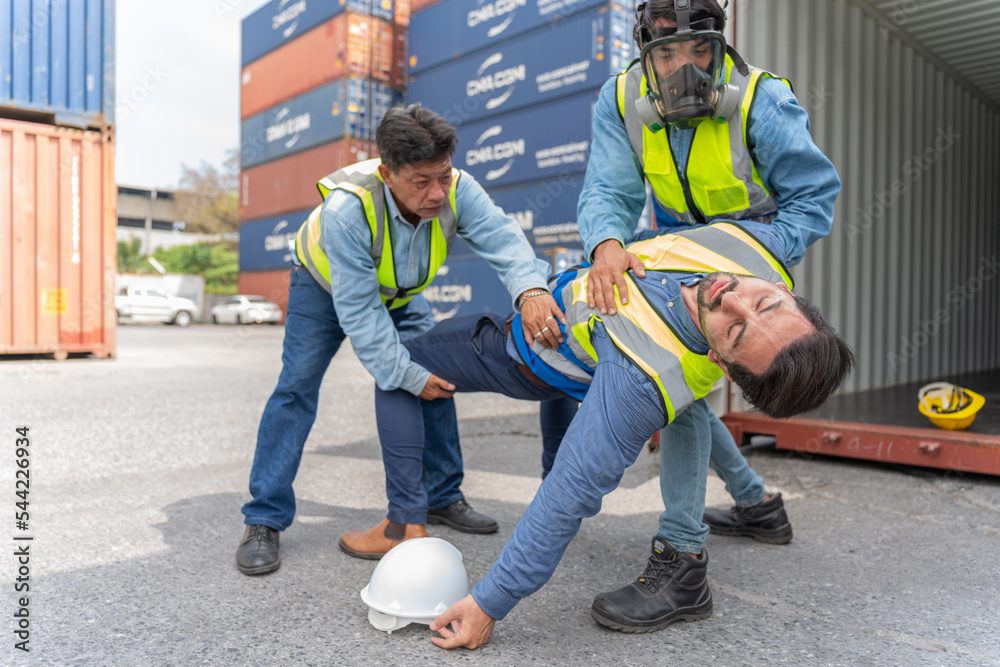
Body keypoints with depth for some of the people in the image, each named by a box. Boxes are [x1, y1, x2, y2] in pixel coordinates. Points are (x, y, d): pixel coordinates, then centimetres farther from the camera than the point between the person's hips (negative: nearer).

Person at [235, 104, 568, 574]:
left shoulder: (456, 190, -32)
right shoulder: (346, 208, -42)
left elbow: (503, 239, -44)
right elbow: (358, 312, -39)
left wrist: (530, 290, -66)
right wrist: (408, 376, -37)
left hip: (398, 293, 4)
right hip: (325, 285, -4)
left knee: (436, 377, -3)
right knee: (297, 389, -10)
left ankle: (442, 498, 13)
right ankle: (264, 522, 0)